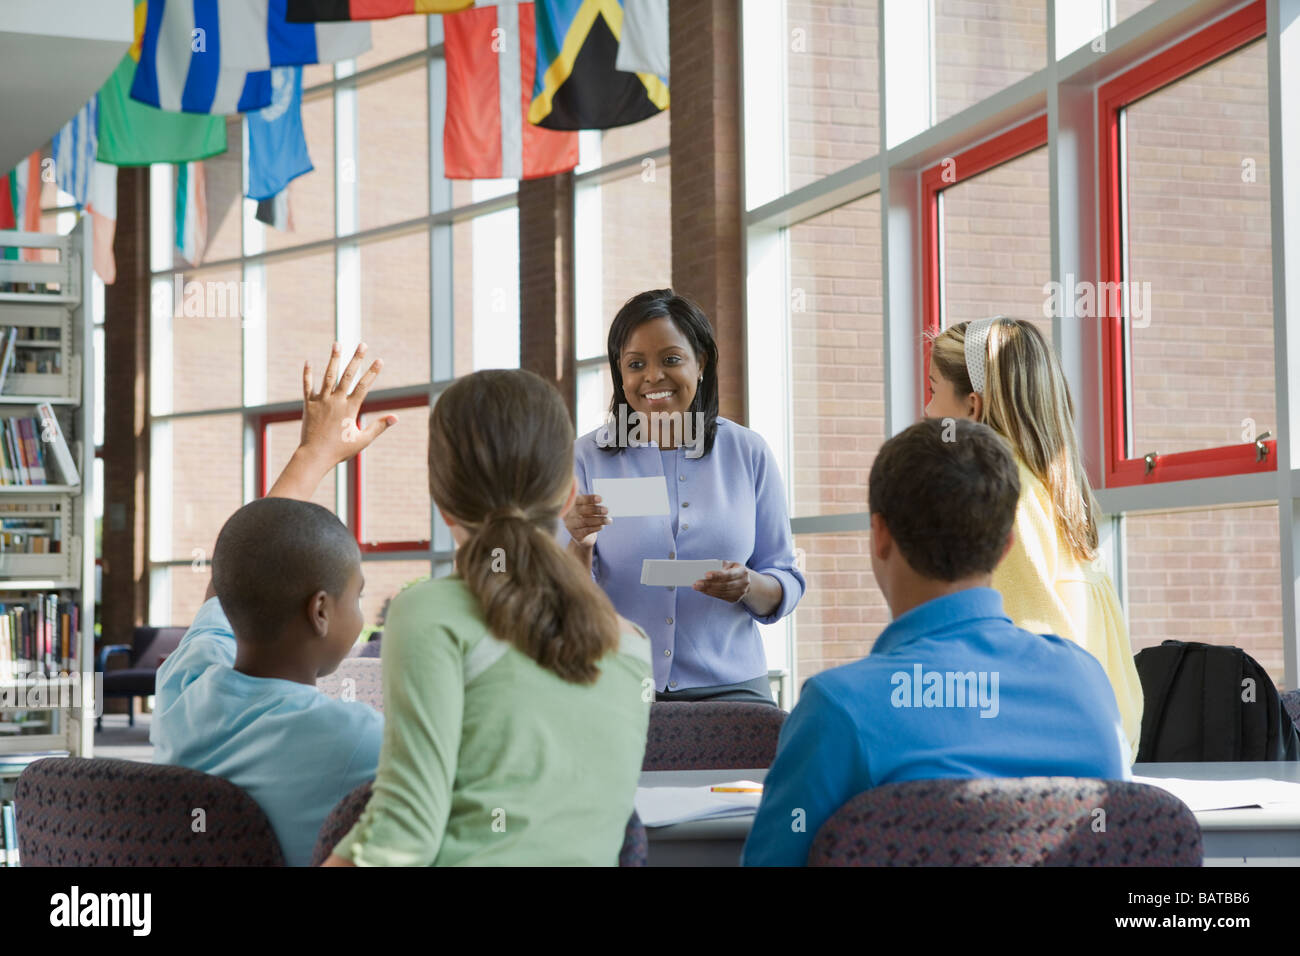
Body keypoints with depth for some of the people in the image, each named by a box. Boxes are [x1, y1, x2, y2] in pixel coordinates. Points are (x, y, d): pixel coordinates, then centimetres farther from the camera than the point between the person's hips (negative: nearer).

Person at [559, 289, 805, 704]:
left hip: (729, 685, 1)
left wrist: (749, 587, -11)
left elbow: (787, 585, 10)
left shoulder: (748, 453, 8)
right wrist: (580, 545, -16)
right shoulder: (587, 458, 5)